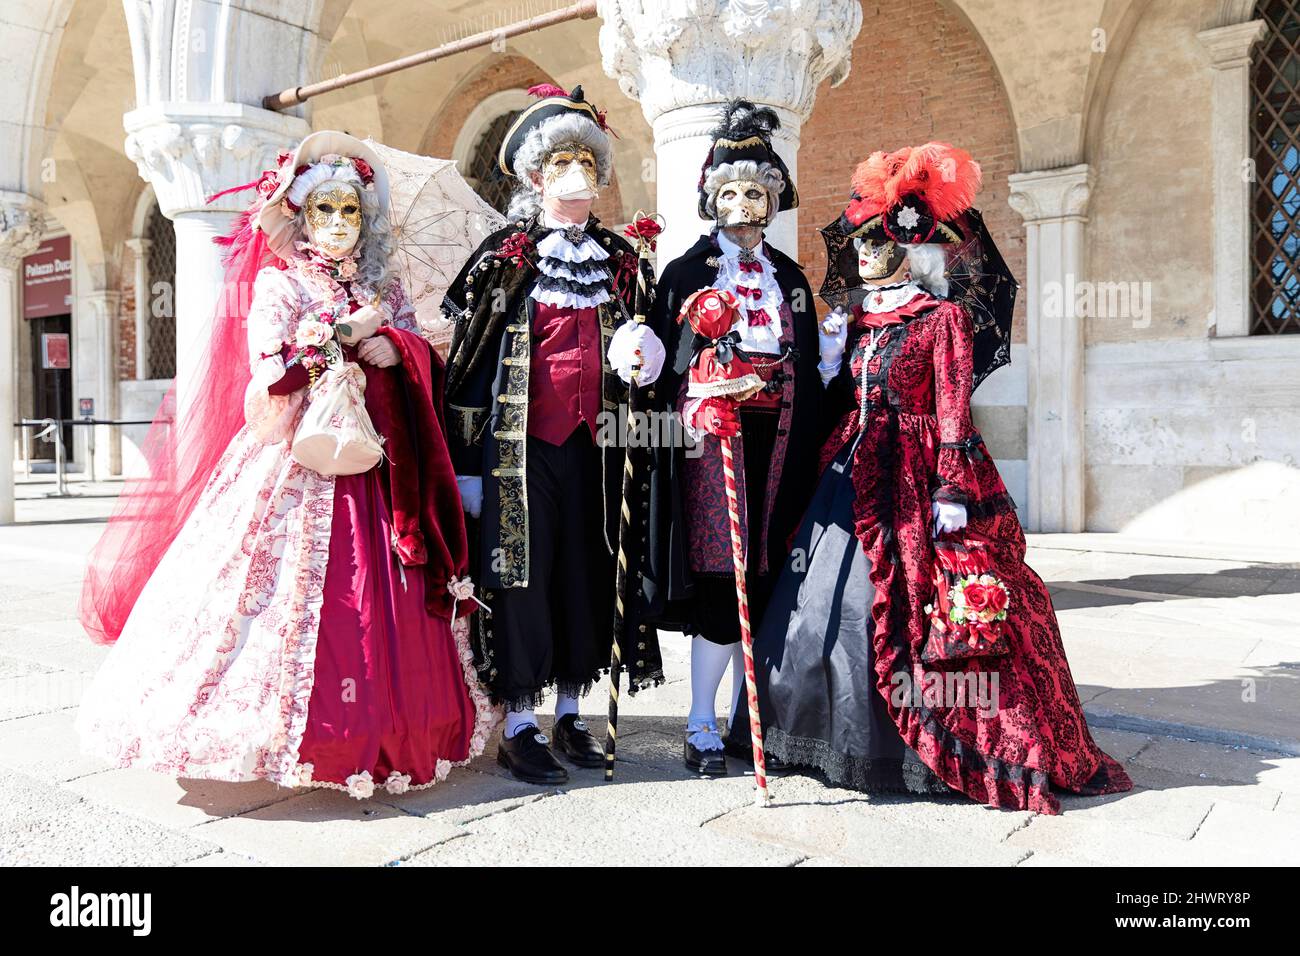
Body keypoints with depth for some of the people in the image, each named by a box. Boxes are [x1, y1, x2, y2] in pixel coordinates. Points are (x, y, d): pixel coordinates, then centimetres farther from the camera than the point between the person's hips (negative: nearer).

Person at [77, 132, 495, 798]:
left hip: (368, 461, 5)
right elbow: (270, 369, -10)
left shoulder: (381, 289, 17)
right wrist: (345, 336, -9)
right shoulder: (276, 283, 3)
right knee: (291, 584, -9)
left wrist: (397, 348, -6)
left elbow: (426, 361, 15)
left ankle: (366, 730, 13)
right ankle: (285, 730, 2)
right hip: (294, 460, -4)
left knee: (370, 589, 3)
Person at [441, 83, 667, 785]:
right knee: (520, 576, -1)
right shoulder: (505, 258, 0)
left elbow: (635, 349, 23)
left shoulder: (618, 261, 12)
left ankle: (569, 711, 23)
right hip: (519, 446, -4)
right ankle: (519, 726, 11)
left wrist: (640, 358, -4)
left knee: (584, 570, 8)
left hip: (591, 444, 4)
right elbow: (469, 358, -2)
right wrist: (467, 462, -6)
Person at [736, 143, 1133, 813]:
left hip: (917, 476, -6)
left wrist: (952, 488, -15)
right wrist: (831, 367, 2)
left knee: (906, 603, -4)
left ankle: (933, 746, 13)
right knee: (827, 598, 4)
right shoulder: (858, 320, 15)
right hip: (855, 475, 6)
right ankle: (853, 740, 20)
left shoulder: (943, 317, -3)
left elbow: (954, 410, -10)